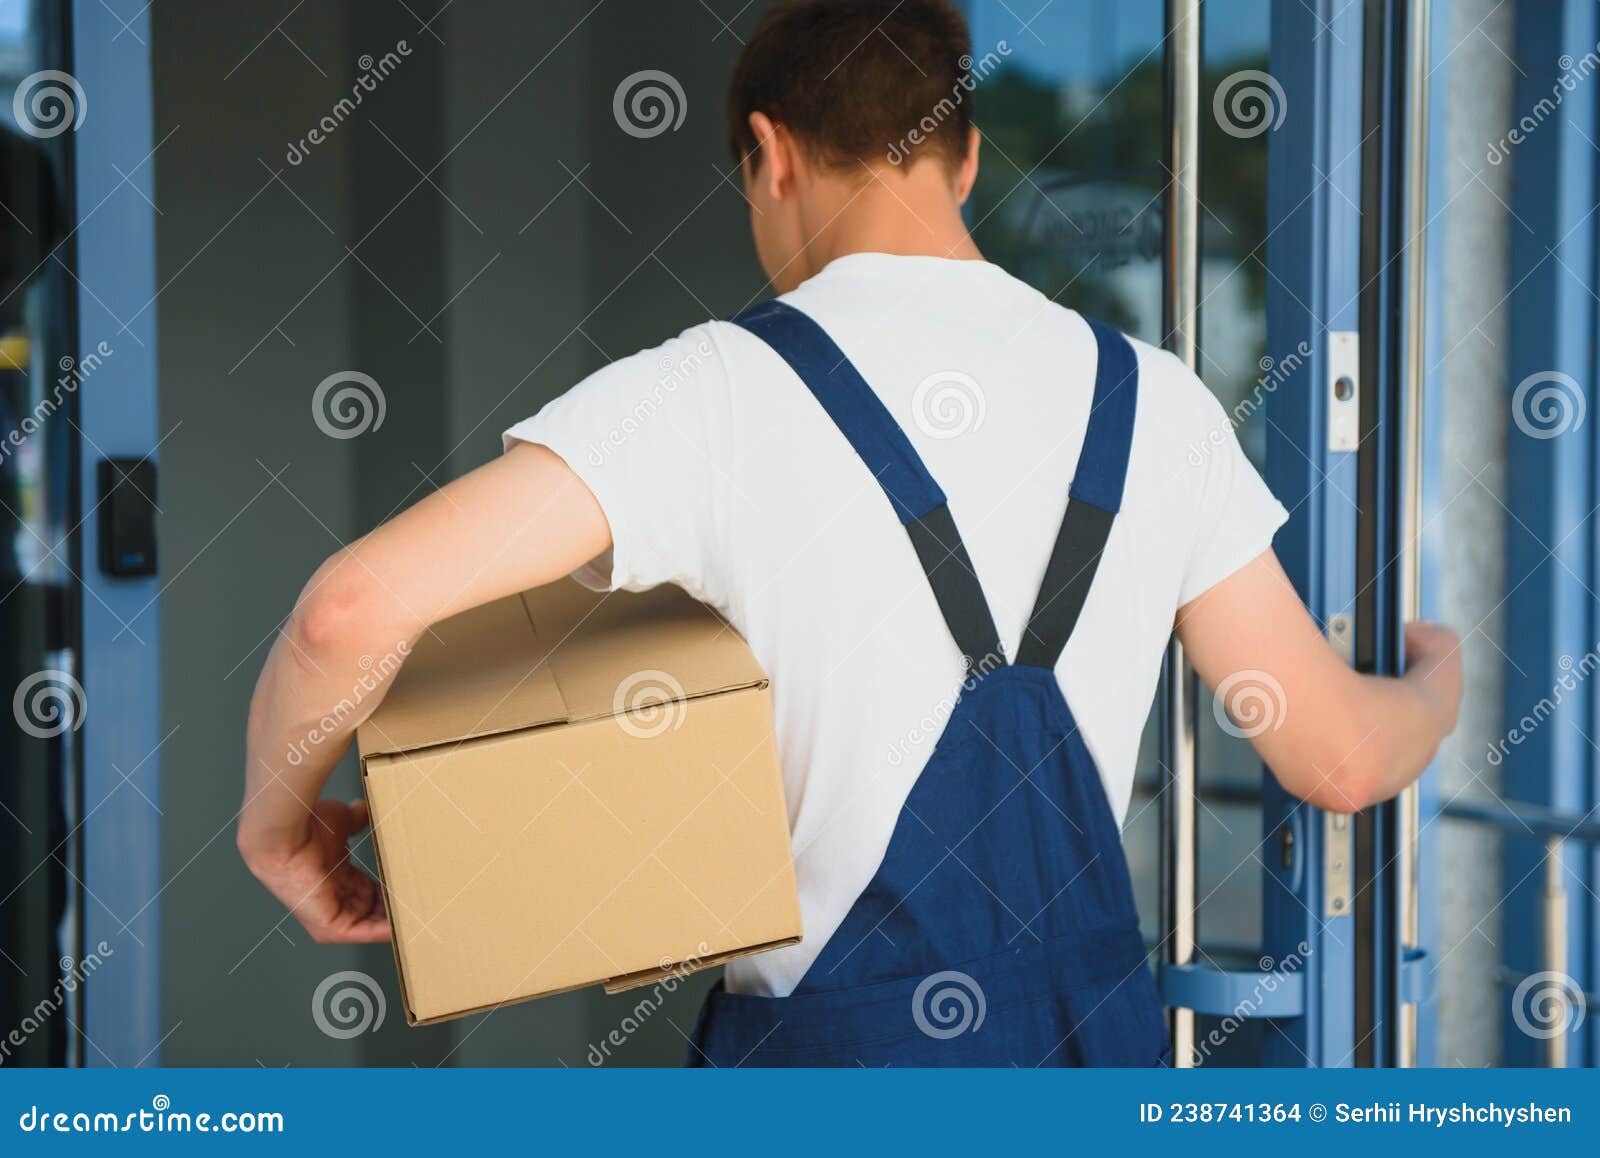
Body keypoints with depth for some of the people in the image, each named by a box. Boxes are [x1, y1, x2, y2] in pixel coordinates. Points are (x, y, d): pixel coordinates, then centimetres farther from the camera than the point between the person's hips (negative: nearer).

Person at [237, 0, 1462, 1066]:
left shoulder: (711, 397, -12)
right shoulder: (1153, 400, 1)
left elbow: (355, 605, -22)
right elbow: (1336, 754, 6)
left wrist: (278, 810, -2)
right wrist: (1439, 684, 30)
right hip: (1100, 1044, 4)